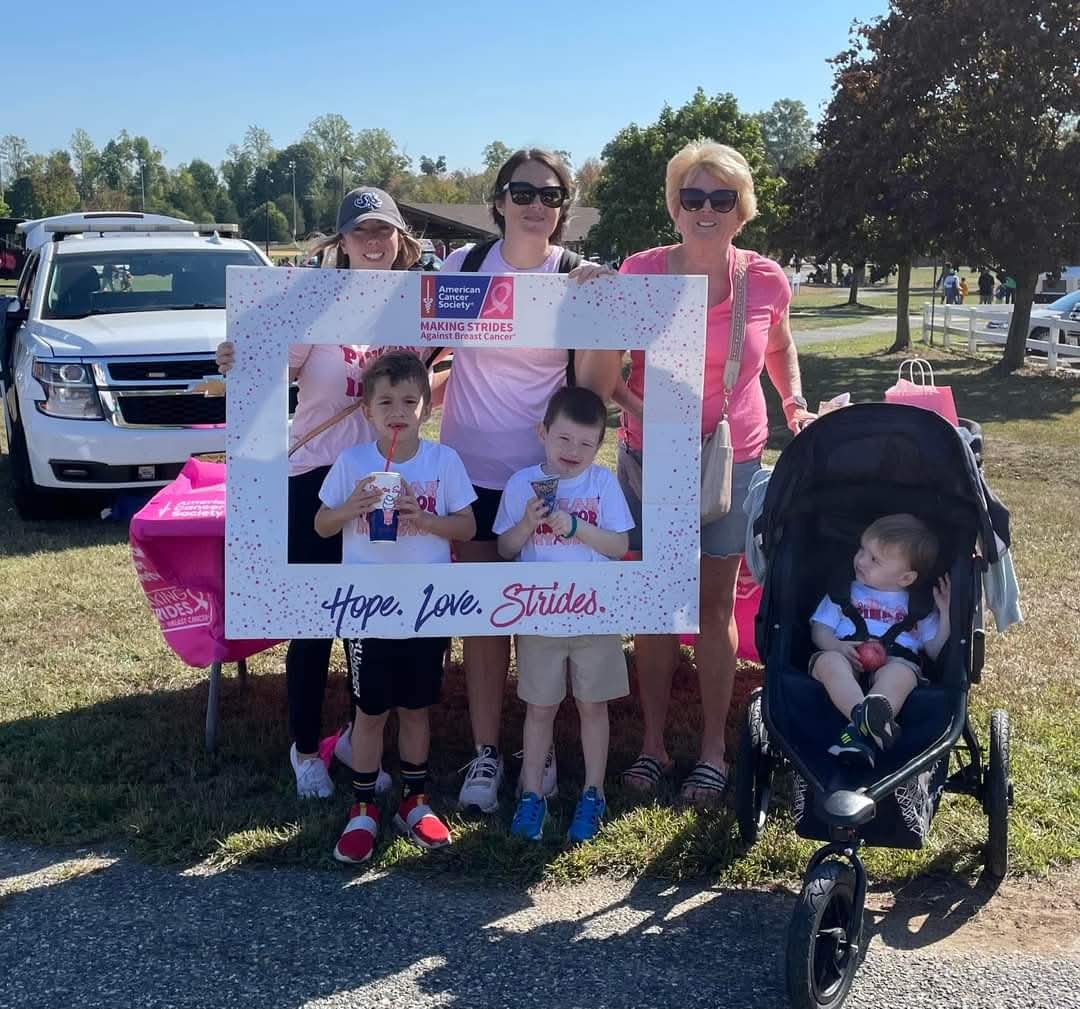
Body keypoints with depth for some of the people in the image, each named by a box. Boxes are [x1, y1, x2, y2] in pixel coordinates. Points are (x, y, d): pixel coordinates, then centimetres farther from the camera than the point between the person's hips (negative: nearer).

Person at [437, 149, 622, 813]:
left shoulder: (580, 278, -3)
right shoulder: (463, 266, 1)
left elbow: (595, 390, -8)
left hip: (548, 472, -1)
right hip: (474, 468, 1)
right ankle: (486, 753, 17)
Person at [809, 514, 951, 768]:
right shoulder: (844, 592, 25)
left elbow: (935, 651, 15)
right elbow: (820, 629, 15)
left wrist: (945, 613, 5)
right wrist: (837, 646, -7)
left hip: (895, 662, -1)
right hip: (846, 660, 1)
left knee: (901, 673, -38)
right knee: (829, 661, -36)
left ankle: (858, 730, -61)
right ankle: (863, 715, -60)